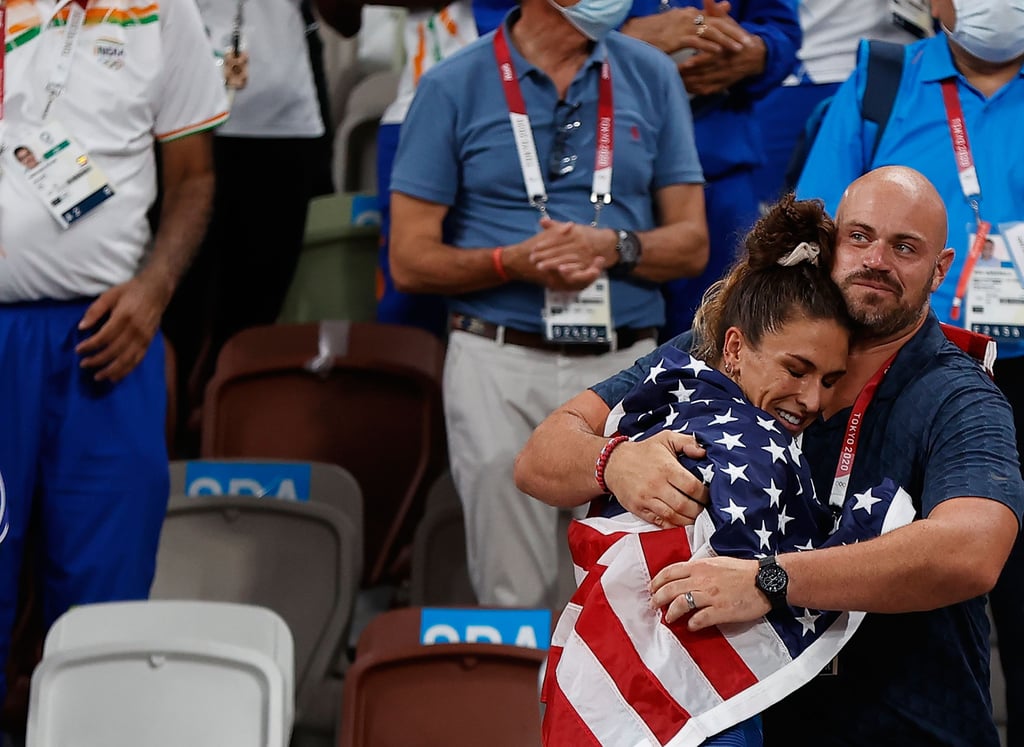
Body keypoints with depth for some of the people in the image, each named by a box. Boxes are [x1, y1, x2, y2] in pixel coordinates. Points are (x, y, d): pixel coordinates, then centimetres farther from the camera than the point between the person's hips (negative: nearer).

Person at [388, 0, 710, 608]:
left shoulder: (651, 77, 9)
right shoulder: (454, 88, 2)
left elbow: (692, 244, 9)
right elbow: (411, 261, 2)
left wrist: (613, 248, -11)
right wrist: (516, 262, -14)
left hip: (624, 368, 2)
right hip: (501, 364, -2)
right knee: (517, 602, -4)